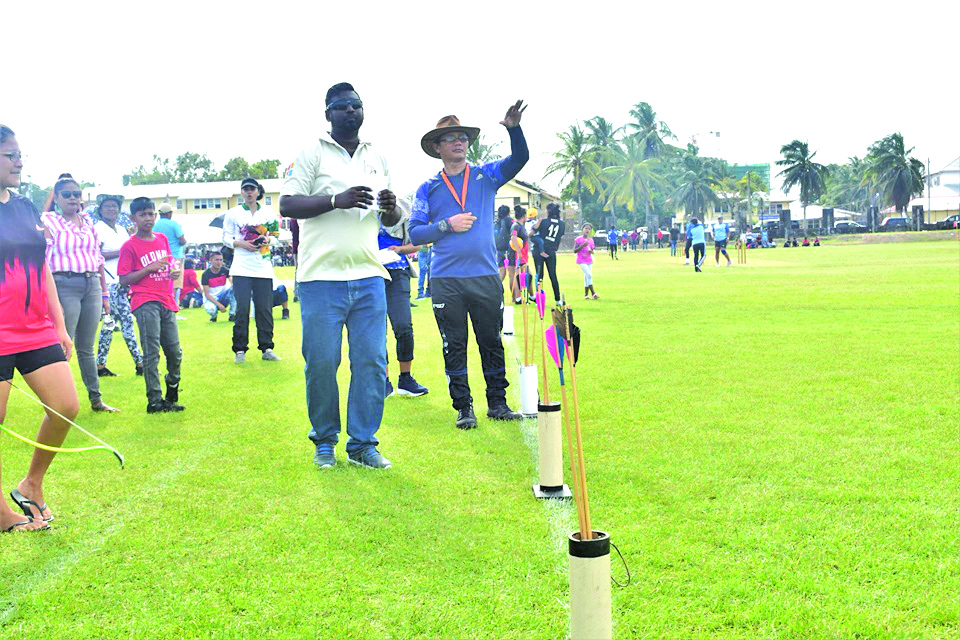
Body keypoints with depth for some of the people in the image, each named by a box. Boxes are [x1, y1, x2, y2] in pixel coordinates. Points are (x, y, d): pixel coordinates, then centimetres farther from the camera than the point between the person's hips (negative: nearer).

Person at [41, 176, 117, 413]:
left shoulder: (88, 222, 15)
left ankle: (96, 399, 16)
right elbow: (44, 261, -7)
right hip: (65, 284, -5)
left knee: (87, 347, 11)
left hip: (92, 285, 5)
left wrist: (105, 294, 16)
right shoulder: (49, 222, 0)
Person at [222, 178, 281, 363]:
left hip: (263, 266, 2)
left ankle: (266, 348, 7)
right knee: (242, 309, -6)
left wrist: (268, 240, -6)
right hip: (241, 267, -1)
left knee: (265, 308, 0)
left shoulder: (268, 212, 11)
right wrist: (241, 244, -10)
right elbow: (226, 237, 6)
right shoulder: (233, 213, 7)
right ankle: (240, 350, 2)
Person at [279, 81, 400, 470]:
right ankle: (325, 441, 15)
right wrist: (337, 200, -17)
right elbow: (286, 205, -7)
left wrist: (391, 208, 0)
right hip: (322, 278, -4)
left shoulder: (378, 159, 18)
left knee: (372, 362, 1)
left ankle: (363, 444, 11)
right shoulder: (312, 155, 3)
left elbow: (391, 221, 24)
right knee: (321, 363, -1)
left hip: (368, 277, 4)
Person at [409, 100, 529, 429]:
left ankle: (497, 403, 19)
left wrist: (513, 128, -21)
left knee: (491, 342, 8)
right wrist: (447, 225, -12)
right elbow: (414, 233, 2)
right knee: (454, 347, 4)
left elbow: (520, 158, -5)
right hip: (446, 281, -1)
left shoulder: (485, 176, 9)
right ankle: (463, 408, 14)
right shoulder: (428, 189, 8)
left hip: (486, 277, 1)